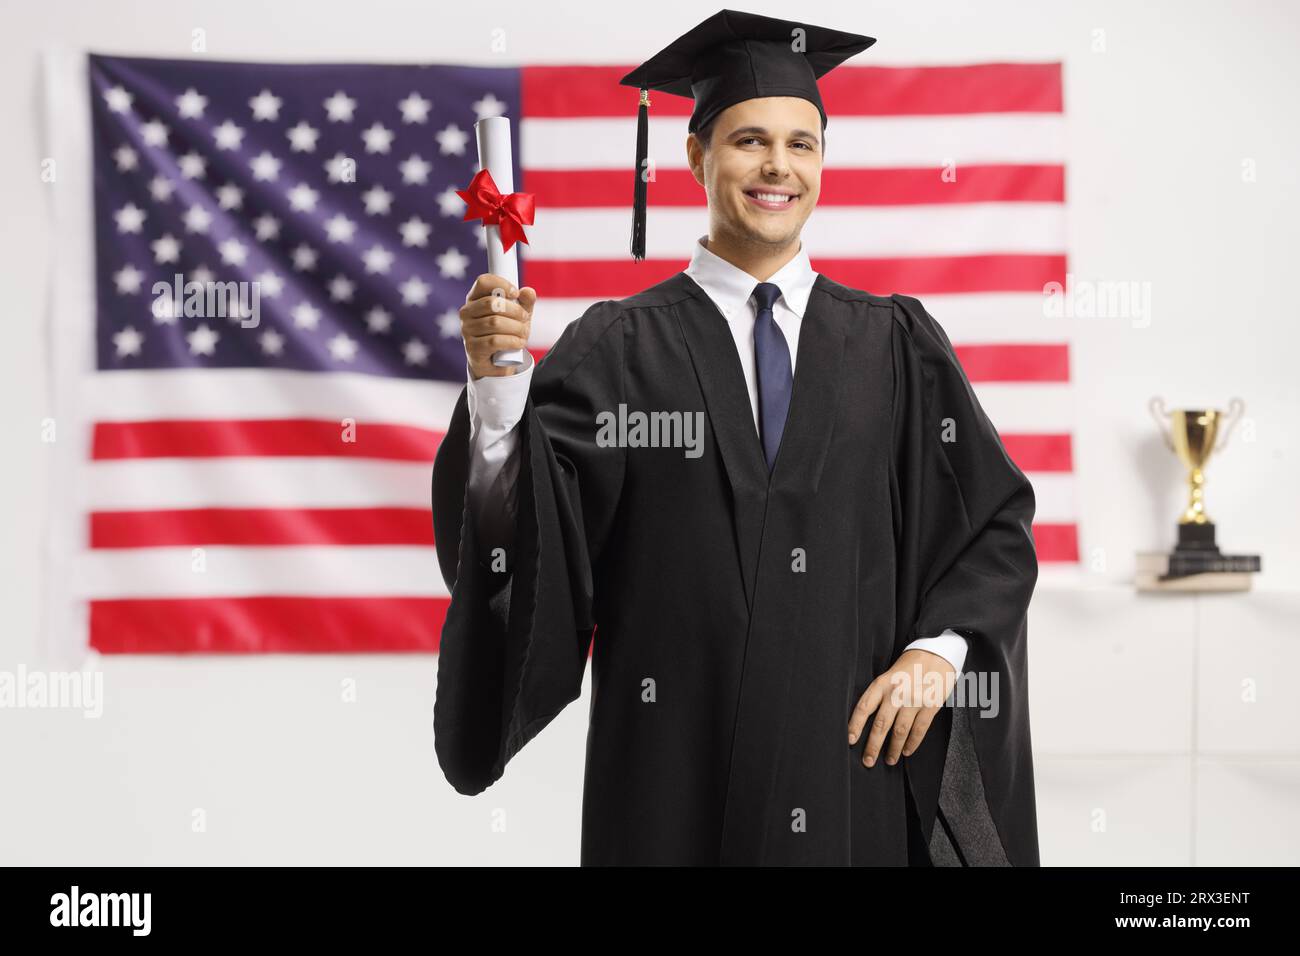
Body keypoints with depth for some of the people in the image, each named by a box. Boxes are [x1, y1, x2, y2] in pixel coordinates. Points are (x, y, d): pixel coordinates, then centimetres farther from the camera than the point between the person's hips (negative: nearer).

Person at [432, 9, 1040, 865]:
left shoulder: (894, 346, 5)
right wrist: (498, 386, -26)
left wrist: (937, 651, -9)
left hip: (858, 769, 2)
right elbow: (521, 530, -11)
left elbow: (997, 523, 6)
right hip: (677, 783, -1)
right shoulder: (617, 352, 0)